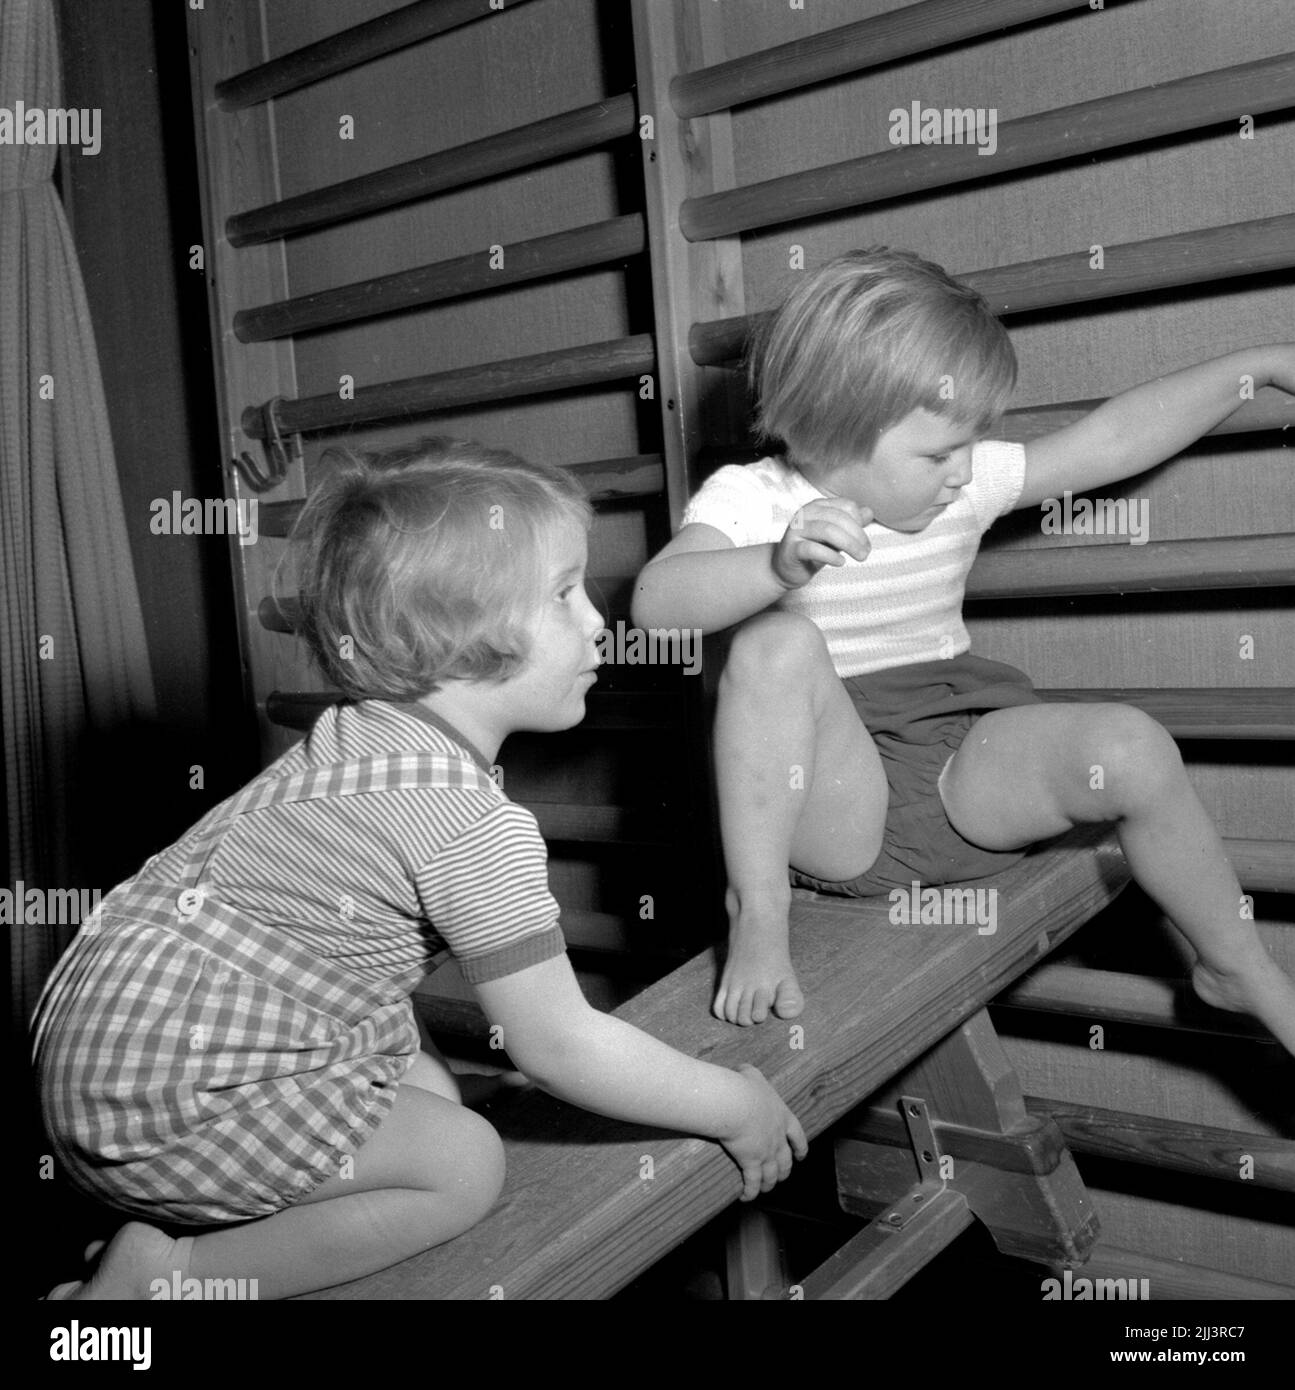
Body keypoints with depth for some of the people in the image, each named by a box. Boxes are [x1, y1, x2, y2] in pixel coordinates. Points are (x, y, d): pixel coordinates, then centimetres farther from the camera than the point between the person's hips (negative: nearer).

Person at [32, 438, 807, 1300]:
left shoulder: (359, 737, 7)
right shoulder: (477, 826, -21)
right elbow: (560, 1047, -14)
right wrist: (737, 1107, -2)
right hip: (158, 1095, -9)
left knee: (430, 1083, 13)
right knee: (464, 1163, -8)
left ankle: (165, 1239, 12)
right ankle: (163, 1274, -6)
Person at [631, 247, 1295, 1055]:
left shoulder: (964, 483, 7)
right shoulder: (749, 498, -8)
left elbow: (1110, 443, 11)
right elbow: (656, 601, -26)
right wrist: (780, 564, -43)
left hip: (963, 772, 4)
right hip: (831, 796, -4)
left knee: (1132, 747, -19)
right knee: (778, 645, -32)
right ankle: (759, 912, -25)